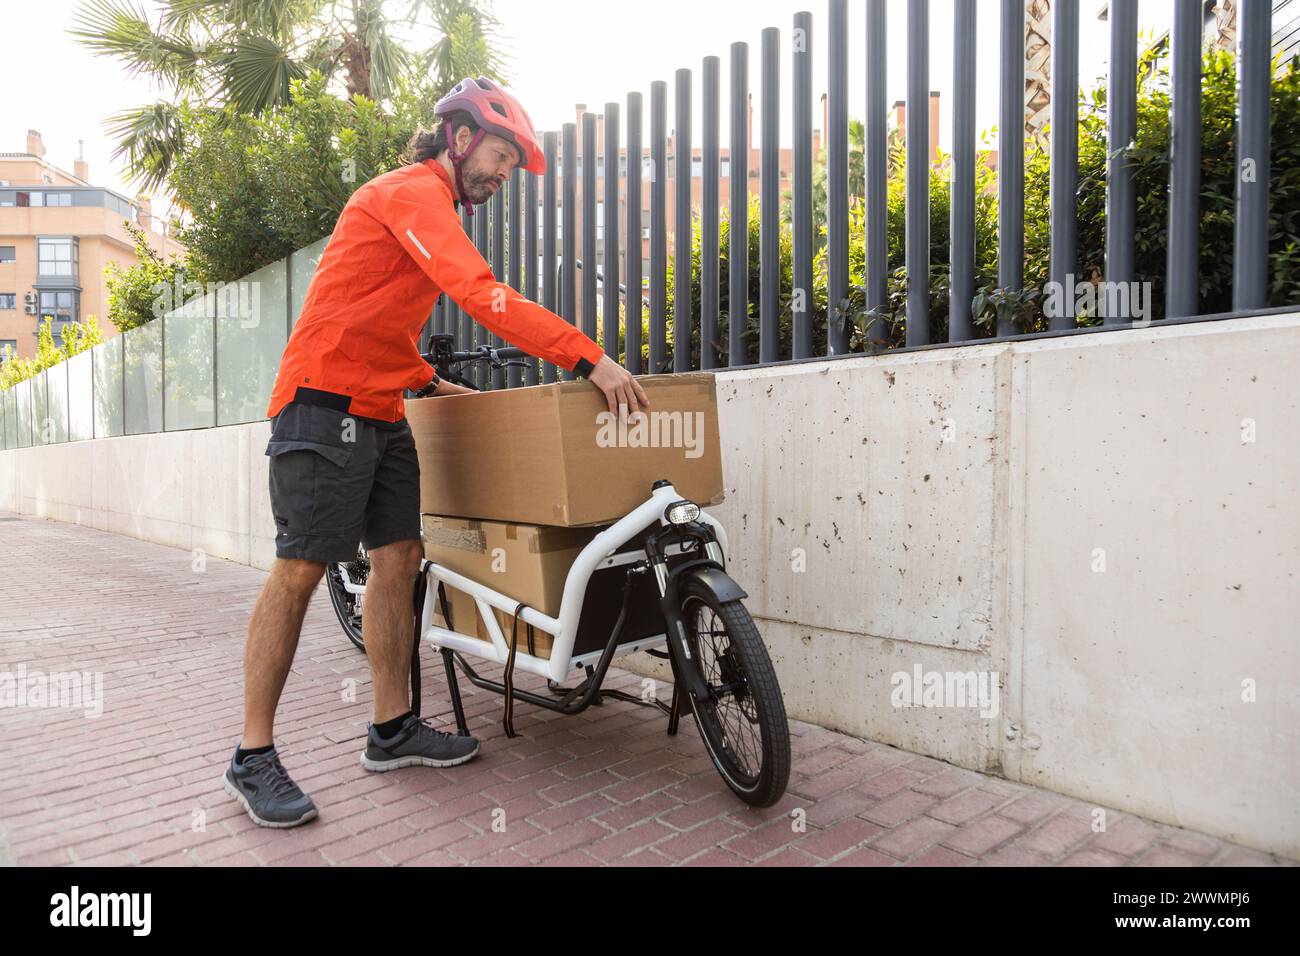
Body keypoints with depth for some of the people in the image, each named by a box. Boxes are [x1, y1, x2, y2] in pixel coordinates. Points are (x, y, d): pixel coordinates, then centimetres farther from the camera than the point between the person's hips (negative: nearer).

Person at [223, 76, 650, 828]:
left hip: (381, 412, 10)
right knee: (300, 569, -7)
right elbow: (482, 296, -26)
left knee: (400, 557, 5)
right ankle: (253, 758, 4)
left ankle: (394, 730, 14)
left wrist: (431, 382, 16)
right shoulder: (413, 190, -9)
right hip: (325, 404, -10)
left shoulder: (431, 206, 23)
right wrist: (591, 359, -29)